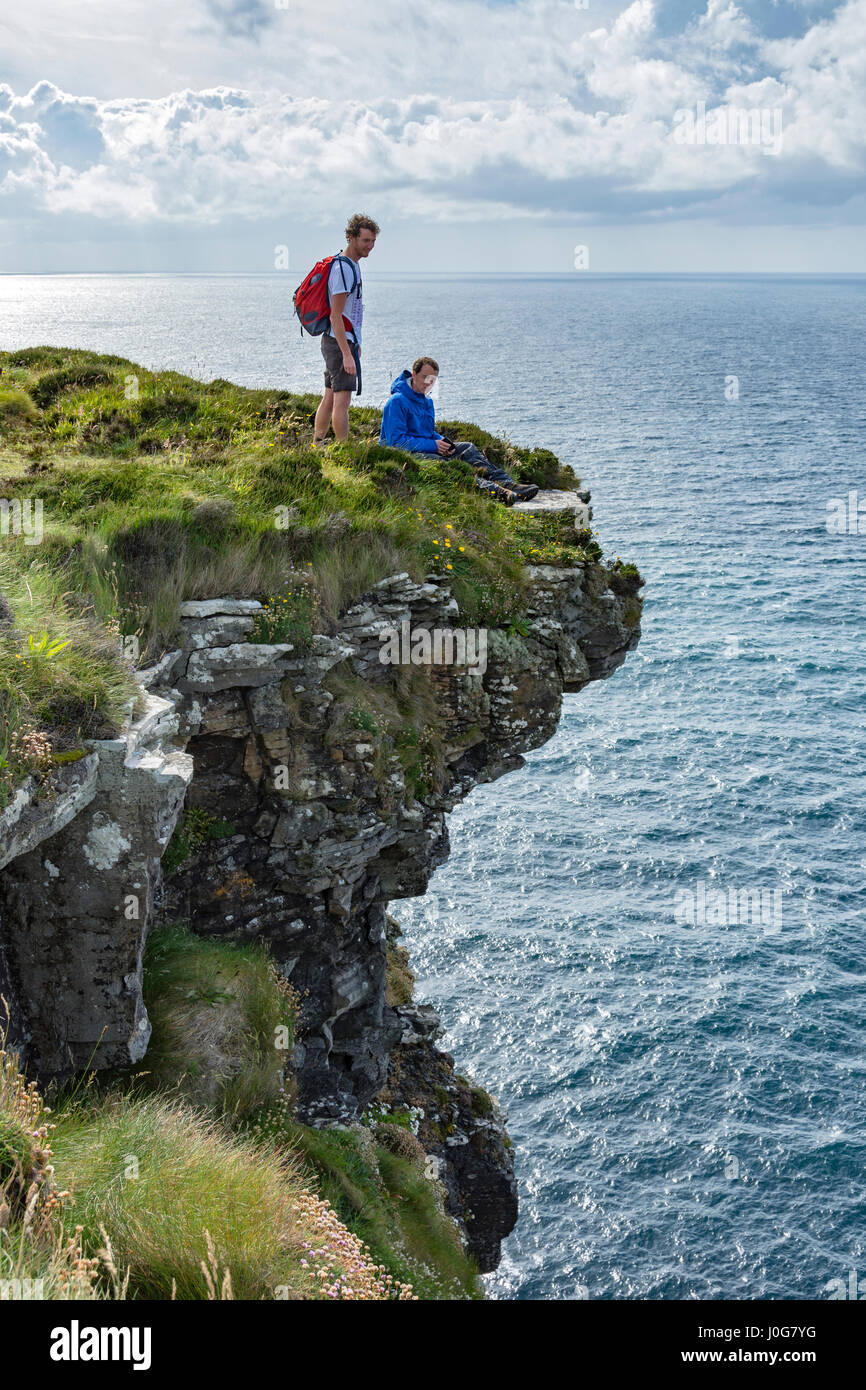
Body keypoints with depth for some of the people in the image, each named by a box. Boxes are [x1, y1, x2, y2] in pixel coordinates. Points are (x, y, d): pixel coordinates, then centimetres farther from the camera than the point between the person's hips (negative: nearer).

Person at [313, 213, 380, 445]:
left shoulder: (352, 265, 15)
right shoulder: (343, 268, -16)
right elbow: (335, 316, -21)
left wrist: (355, 343, 25)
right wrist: (347, 354, -24)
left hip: (337, 341, 10)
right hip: (340, 341, -10)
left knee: (330, 398, 13)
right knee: (342, 400, -10)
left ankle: (316, 447, 18)